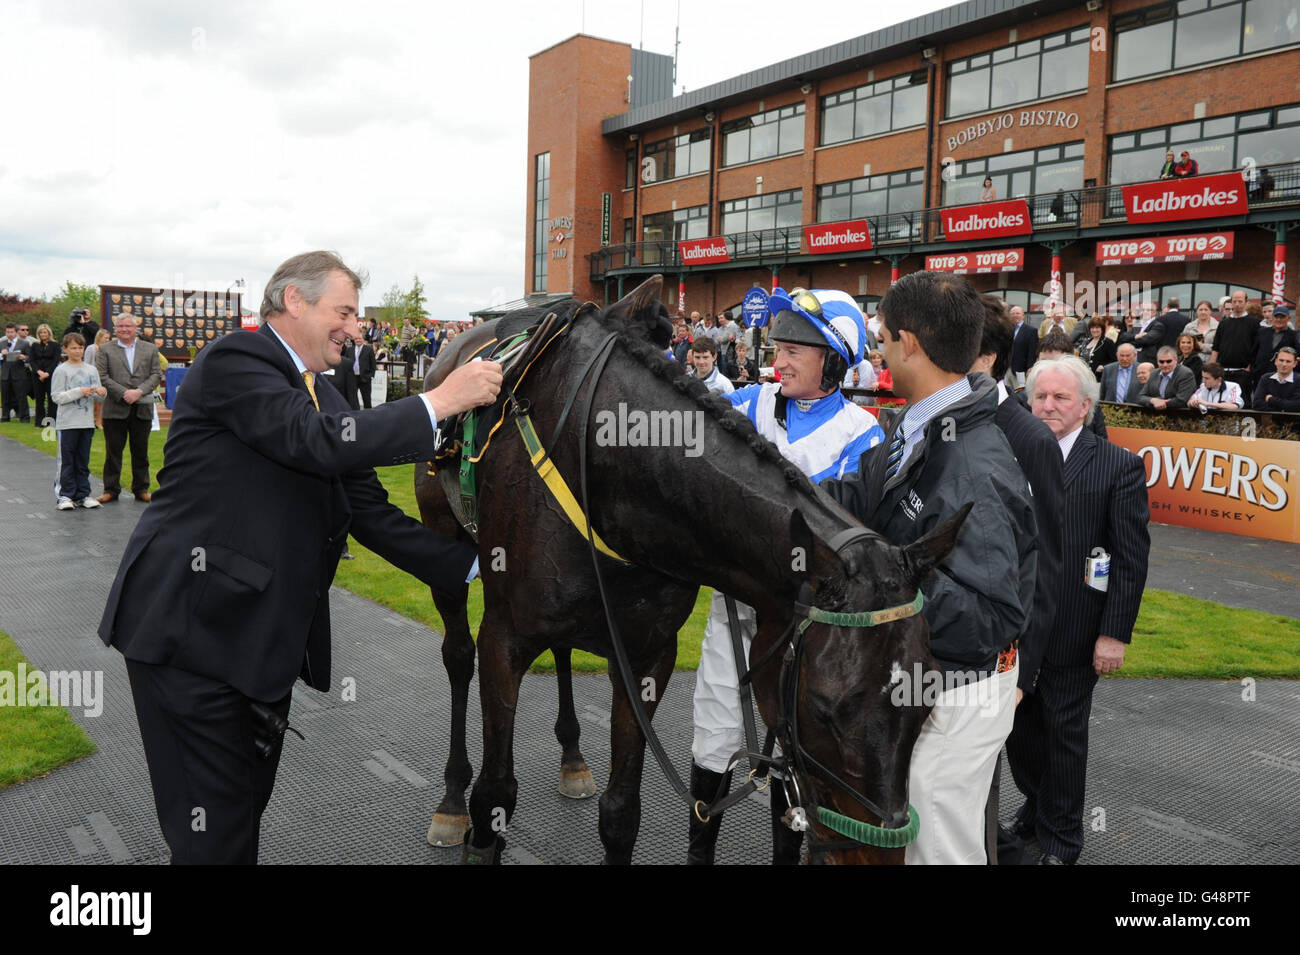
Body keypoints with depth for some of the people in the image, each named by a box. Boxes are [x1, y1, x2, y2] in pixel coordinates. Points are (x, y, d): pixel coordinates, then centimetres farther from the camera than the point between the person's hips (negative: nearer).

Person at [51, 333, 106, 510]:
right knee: (66, 460, -1)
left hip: (87, 422, 4)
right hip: (68, 423, -4)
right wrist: (78, 392, -18)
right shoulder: (61, 370, -2)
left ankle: (83, 494, 14)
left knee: (83, 461, 10)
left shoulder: (92, 370, 11)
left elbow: (97, 399, 14)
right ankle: (64, 495, 4)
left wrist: (101, 393, -8)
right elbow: (56, 397, -9)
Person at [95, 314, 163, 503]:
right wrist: (123, 393, -14)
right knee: (113, 451, 3)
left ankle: (141, 489, 15)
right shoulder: (105, 350, 6)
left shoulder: (150, 349, 10)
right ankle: (111, 489, 11)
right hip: (115, 409, -1)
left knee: (141, 451, 7)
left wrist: (139, 392, -11)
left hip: (142, 408, 1)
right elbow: (102, 377, -3)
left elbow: (156, 375, 3)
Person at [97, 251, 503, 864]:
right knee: (215, 835, -1)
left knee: (248, 807, 18)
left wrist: (474, 567, 5)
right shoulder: (233, 361, -12)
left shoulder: (324, 397, 14)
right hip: (191, 629, -8)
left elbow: (371, 515, 11)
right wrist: (442, 400, -21)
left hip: (266, 643, 8)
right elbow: (319, 442, -27)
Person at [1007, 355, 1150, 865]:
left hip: (1071, 631, -3)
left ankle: (1060, 841, 29)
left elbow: (1132, 557, -9)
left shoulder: (1120, 466, -8)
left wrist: (1115, 634, -12)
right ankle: (1036, 805, 42)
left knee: (1064, 731, 11)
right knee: (1019, 721, 16)